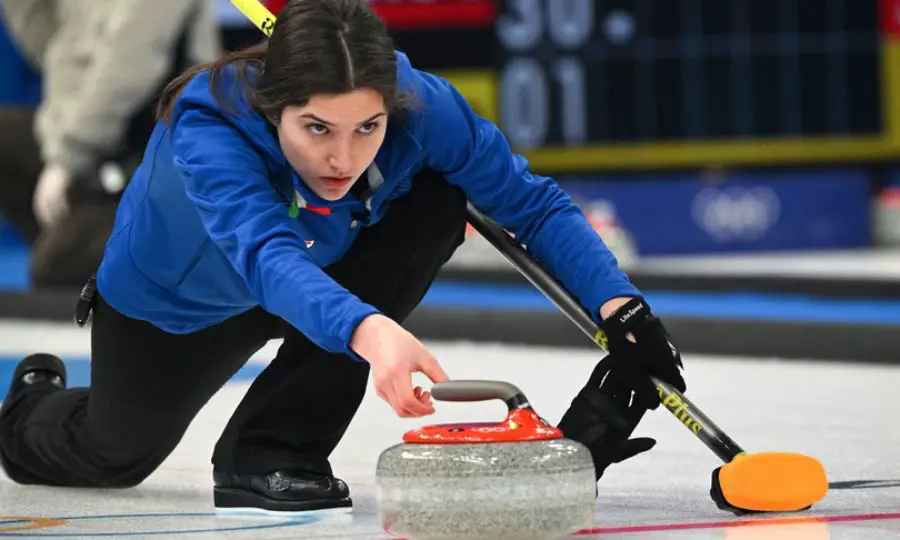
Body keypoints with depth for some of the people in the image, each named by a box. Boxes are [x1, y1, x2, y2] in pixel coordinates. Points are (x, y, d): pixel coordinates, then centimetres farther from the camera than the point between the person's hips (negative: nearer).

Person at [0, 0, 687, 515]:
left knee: (437, 202, -27)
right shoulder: (207, 127, -45)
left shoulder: (421, 105, -36)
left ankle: (270, 453, -16)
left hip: (323, 272, 2)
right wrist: (369, 332, -80)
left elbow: (535, 203, -27)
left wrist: (622, 309, -43)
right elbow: (266, 257, -61)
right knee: (116, 454, 17)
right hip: (177, 299, -2)